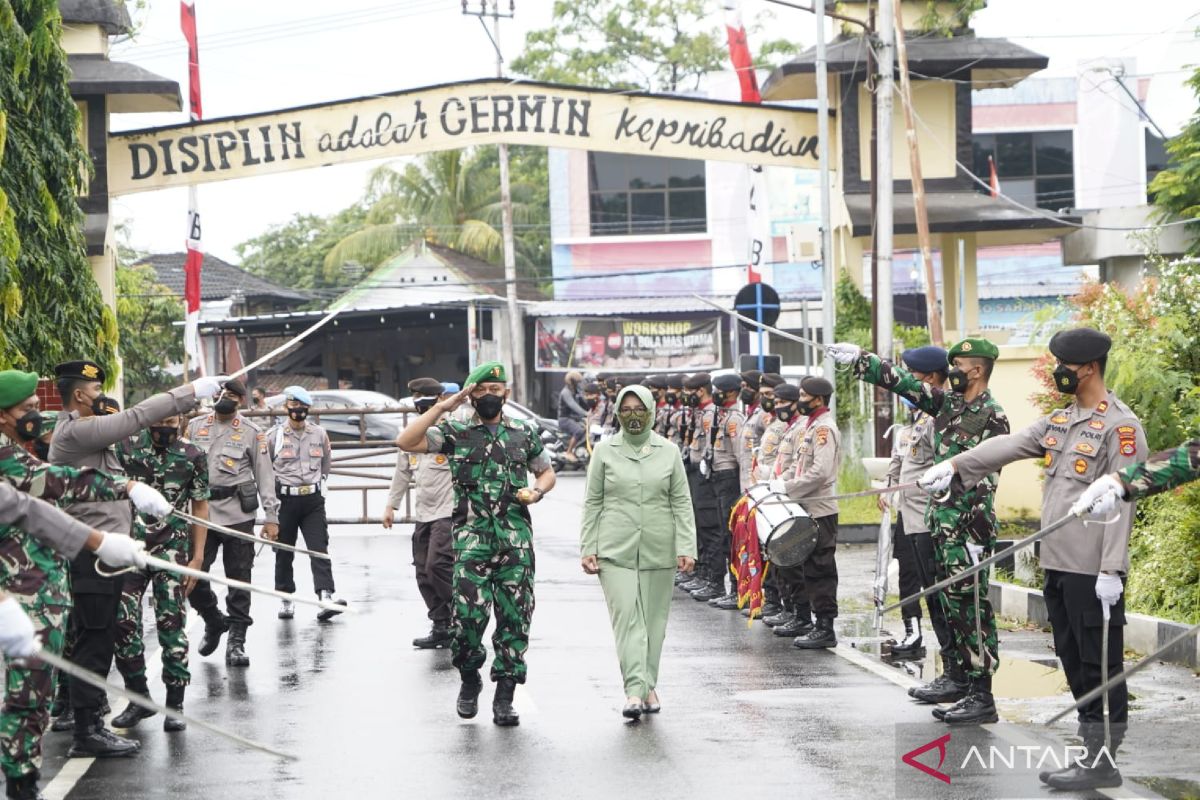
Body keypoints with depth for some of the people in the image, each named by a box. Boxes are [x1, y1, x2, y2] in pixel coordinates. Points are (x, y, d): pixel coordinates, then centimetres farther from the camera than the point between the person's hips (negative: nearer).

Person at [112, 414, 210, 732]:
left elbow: (200, 508, 6)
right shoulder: (125, 446, 0)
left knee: (172, 623, -3)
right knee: (123, 621, -2)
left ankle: (175, 704, 4)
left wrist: (197, 558, 2)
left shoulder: (192, 455, 1)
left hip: (172, 548, -1)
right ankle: (138, 697, 13)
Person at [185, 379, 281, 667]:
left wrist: (271, 517, -1)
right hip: (200, 512, 2)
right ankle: (214, 622, 24)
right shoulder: (195, 427, 10)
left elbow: (265, 475, 5)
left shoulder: (252, 433, 5)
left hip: (238, 514, -2)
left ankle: (236, 641, 5)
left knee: (239, 579, -1)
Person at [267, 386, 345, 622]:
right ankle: (286, 599, 17)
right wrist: (273, 490, 6)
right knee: (284, 552, 6)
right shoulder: (274, 435, -1)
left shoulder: (320, 434, 6)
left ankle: (326, 597, -21)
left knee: (319, 549, -10)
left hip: (313, 500, 1)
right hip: (284, 499, -1)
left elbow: (326, 463, 21)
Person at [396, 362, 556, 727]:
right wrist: (443, 407, -6)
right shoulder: (456, 433, 6)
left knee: (515, 618, -1)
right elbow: (406, 442, -6)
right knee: (469, 615, -11)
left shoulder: (524, 433, 12)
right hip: (472, 539, -2)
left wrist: (537, 491, 1)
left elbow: (546, 471, 24)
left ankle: (504, 697, 7)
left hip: (516, 541, 2)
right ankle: (469, 680, 15)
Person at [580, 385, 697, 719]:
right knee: (626, 617, -12)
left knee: (654, 619, 7)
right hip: (616, 550, -1)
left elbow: (682, 502, 7)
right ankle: (635, 690, -18)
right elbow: (593, 502, 8)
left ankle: (648, 684, 20)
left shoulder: (669, 452, 7)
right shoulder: (605, 451, 5)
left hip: (658, 550, 2)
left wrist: (686, 547, -1)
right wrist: (588, 548, 2)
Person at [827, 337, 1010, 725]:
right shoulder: (949, 403, 12)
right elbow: (902, 382, 18)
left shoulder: (991, 417, -12)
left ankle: (981, 696, -9)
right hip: (941, 519, 9)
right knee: (952, 604, 15)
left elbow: (986, 481, -16)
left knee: (973, 608, -9)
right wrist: (859, 358, 15)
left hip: (968, 527, -9)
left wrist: (977, 536, -19)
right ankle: (959, 676, 26)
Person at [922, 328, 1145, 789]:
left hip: (1092, 571, -9)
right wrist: (954, 466, 7)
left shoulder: (1120, 426, -12)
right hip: (1057, 562, 9)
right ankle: (1092, 747, 21)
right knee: (1073, 662, 13)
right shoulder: (1061, 419, 14)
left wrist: (1111, 570, -20)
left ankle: (1104, 762, 2)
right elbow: (1010, 445, 14)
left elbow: (1121, 502, -17)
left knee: (1100, 664, -3)